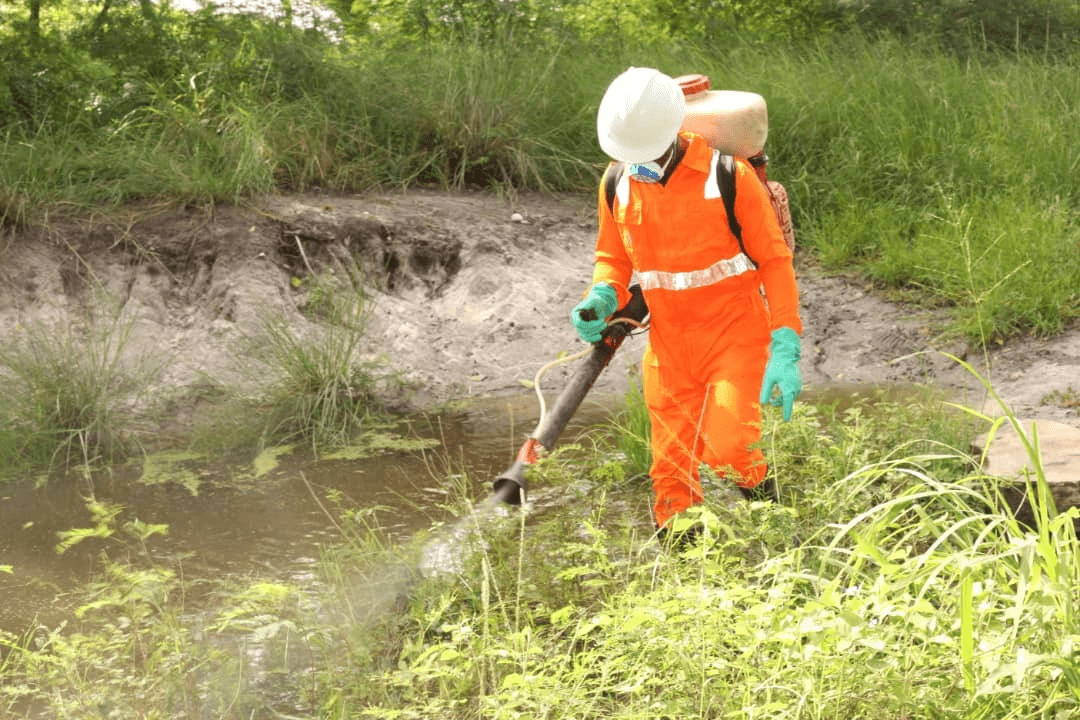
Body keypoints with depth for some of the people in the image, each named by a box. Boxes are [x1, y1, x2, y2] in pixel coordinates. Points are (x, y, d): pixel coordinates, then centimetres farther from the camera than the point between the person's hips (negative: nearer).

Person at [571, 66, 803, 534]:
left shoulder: (728, 176, -13)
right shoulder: (619, 185, 0)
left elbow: (774, 260, -9)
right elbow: (613, 259, 15)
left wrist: (785, 350, -15)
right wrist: (600, 301, -8)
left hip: (734, 336, -4)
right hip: (668, 346, 4)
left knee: (728, 452, -19)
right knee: (672, 470, 5)